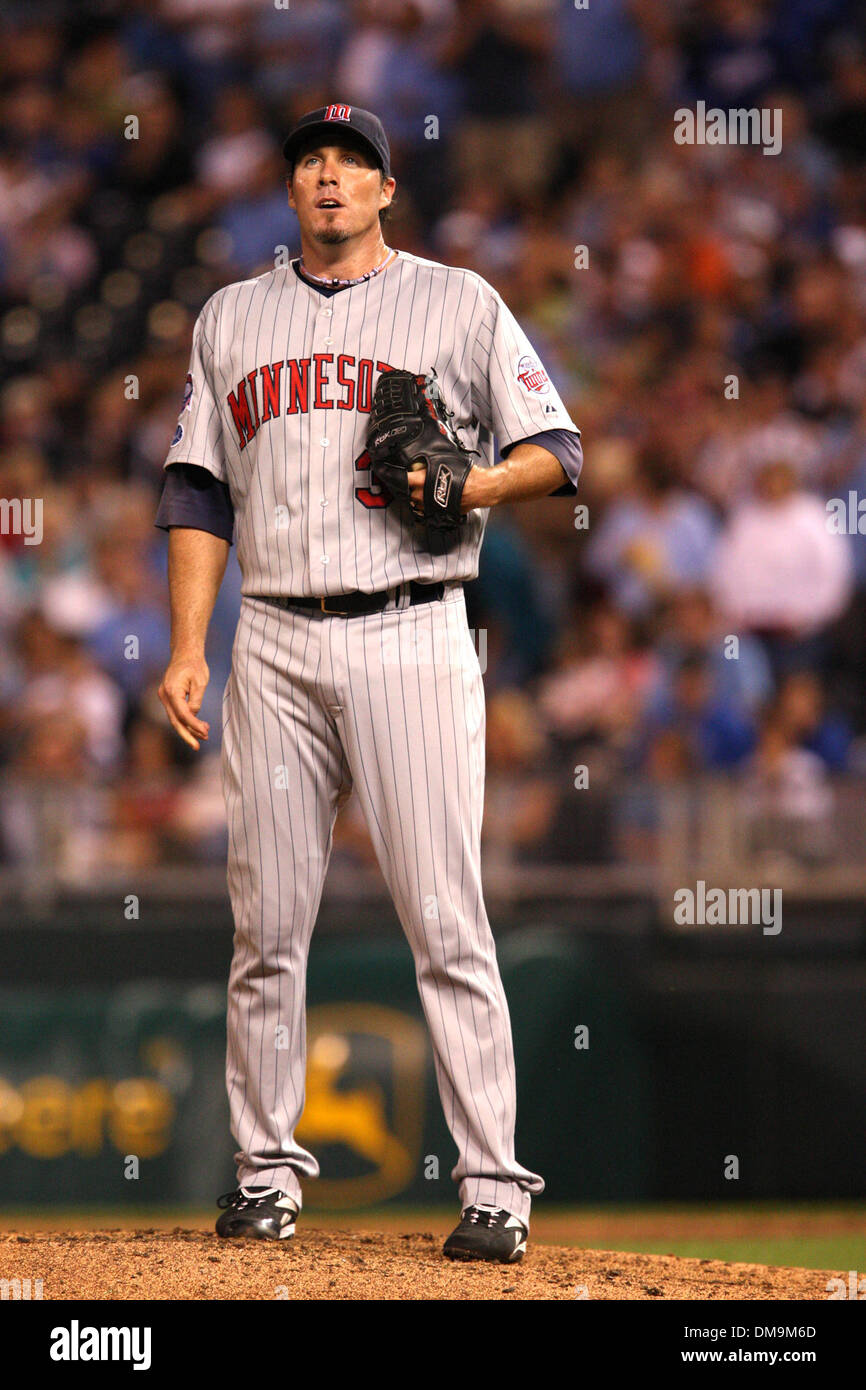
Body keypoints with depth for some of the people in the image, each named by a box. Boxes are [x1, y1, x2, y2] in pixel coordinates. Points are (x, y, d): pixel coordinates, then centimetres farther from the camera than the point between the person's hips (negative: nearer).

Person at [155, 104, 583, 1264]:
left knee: (446, 918, -9)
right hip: (276, 644, 3)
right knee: (267, 921, 3)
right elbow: (198, 493, 15)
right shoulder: (233, 317, 17)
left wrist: (458, 487, -13)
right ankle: (267, 1168, 12)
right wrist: (187, 648, 5)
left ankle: (493, 1183, -9)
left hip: (411, 637, -3)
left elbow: (556, 450, 6)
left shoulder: (460, 304, 8)